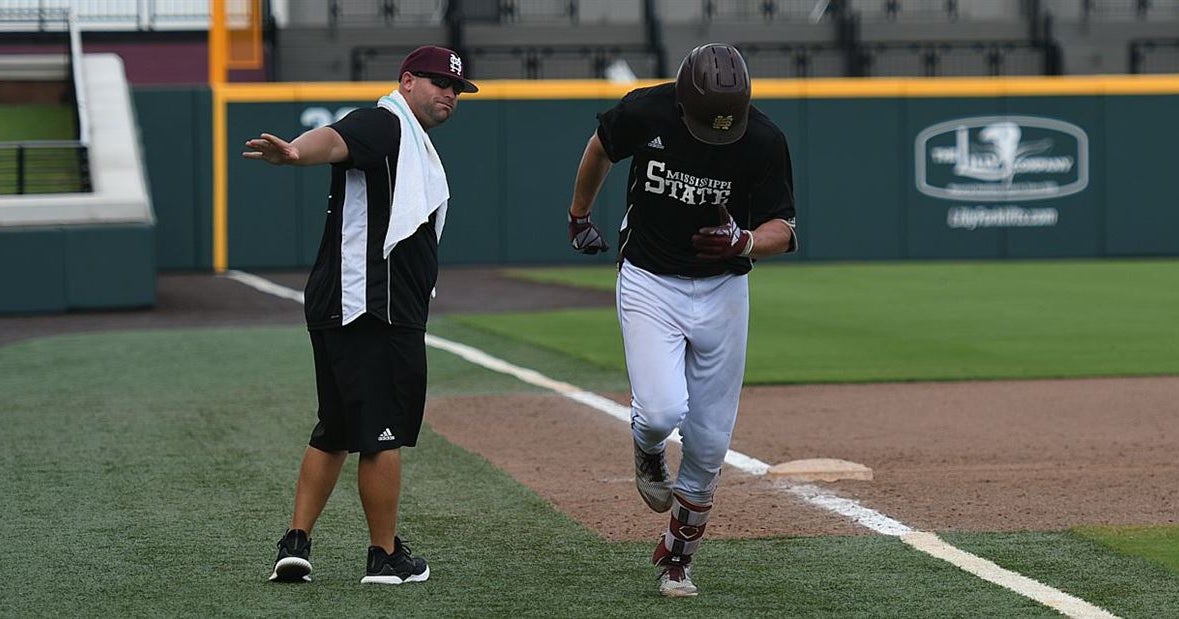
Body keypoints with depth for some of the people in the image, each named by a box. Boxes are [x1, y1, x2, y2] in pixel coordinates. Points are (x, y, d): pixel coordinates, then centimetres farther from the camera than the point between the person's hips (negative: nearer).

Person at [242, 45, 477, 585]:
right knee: (381, 431, -3)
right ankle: (386, 557, 4)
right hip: (372, 309, -11)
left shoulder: (416, 147, 24)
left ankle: (295, 543, 12)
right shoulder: (383, 125, -8)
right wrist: (293, 153, -50)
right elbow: (334, 140, -30)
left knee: (336, 430, 12)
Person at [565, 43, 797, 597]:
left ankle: (678, 553, 25)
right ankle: (648, 451, 17)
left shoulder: (763, 140, -16)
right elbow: (601, 148, 6)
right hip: (648, 282, -1)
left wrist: (744, 242, -32)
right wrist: (579, 214, 19)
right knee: (662, 411, -21)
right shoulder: (645, 112, -17)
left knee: (710, 440, 4)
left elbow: (782, 229, -10)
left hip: (723, 291, 1)